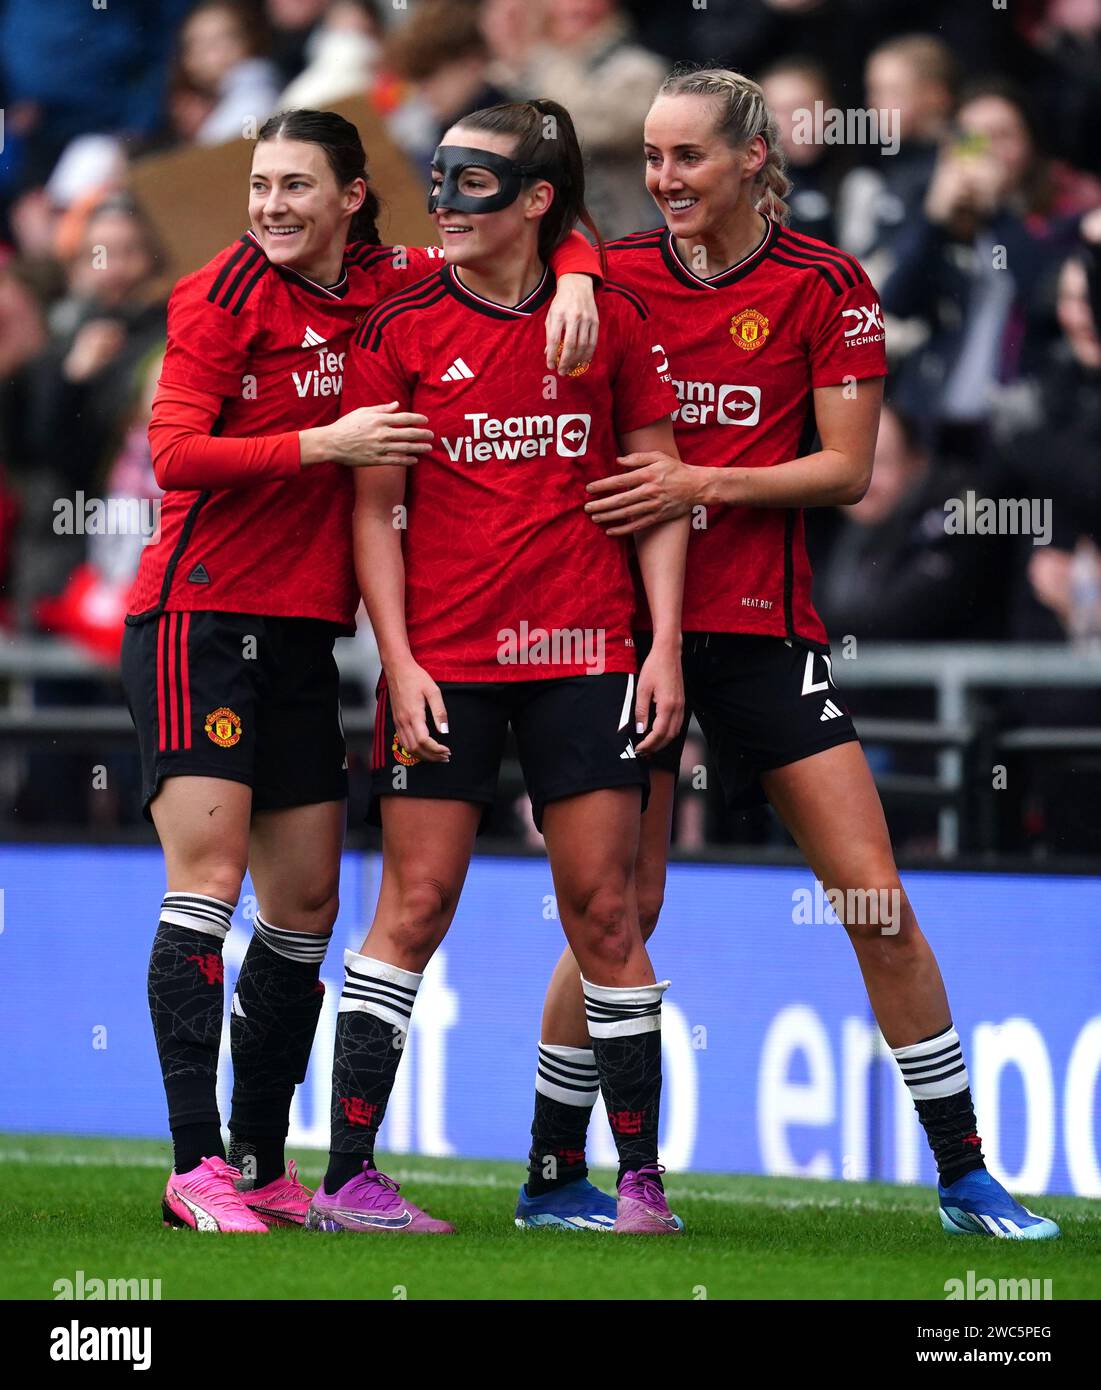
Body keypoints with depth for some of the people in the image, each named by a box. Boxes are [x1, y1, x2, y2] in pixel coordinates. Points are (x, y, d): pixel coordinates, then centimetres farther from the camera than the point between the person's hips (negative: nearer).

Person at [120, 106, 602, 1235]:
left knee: (306, 906, 7)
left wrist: (569, 281, -6)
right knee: (205, 879, -14)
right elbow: (174, 452, -14)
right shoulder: (221, 296, -6)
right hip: (198, 620, -6)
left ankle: (262, 1164, 15)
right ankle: (196, 1164, -16)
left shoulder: (391, 287, 6)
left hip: (303, 633, 6)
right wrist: (323, 443, -21)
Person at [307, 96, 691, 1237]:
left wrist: (665, 644, 0)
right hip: (442, 660, -1)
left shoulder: (611, 319, 4)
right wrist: (399, 660, -7)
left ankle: (640, 1178, 7)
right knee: (414, 905, -3)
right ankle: (347, 1178, 0)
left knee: (603, 907, 1)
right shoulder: (400, 330, 2)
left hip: (585, 656, 1)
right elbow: (376, 509, 2)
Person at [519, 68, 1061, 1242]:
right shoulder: (611, 277, 1)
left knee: (874, 900, -2)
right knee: (621, 904, 0)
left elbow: (847, 470, -5)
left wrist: (704, 484, -16)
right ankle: (552, 1176, 13)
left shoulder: (826, 287, -2)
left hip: (762, 623, 0)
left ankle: (963, 1174, 7)